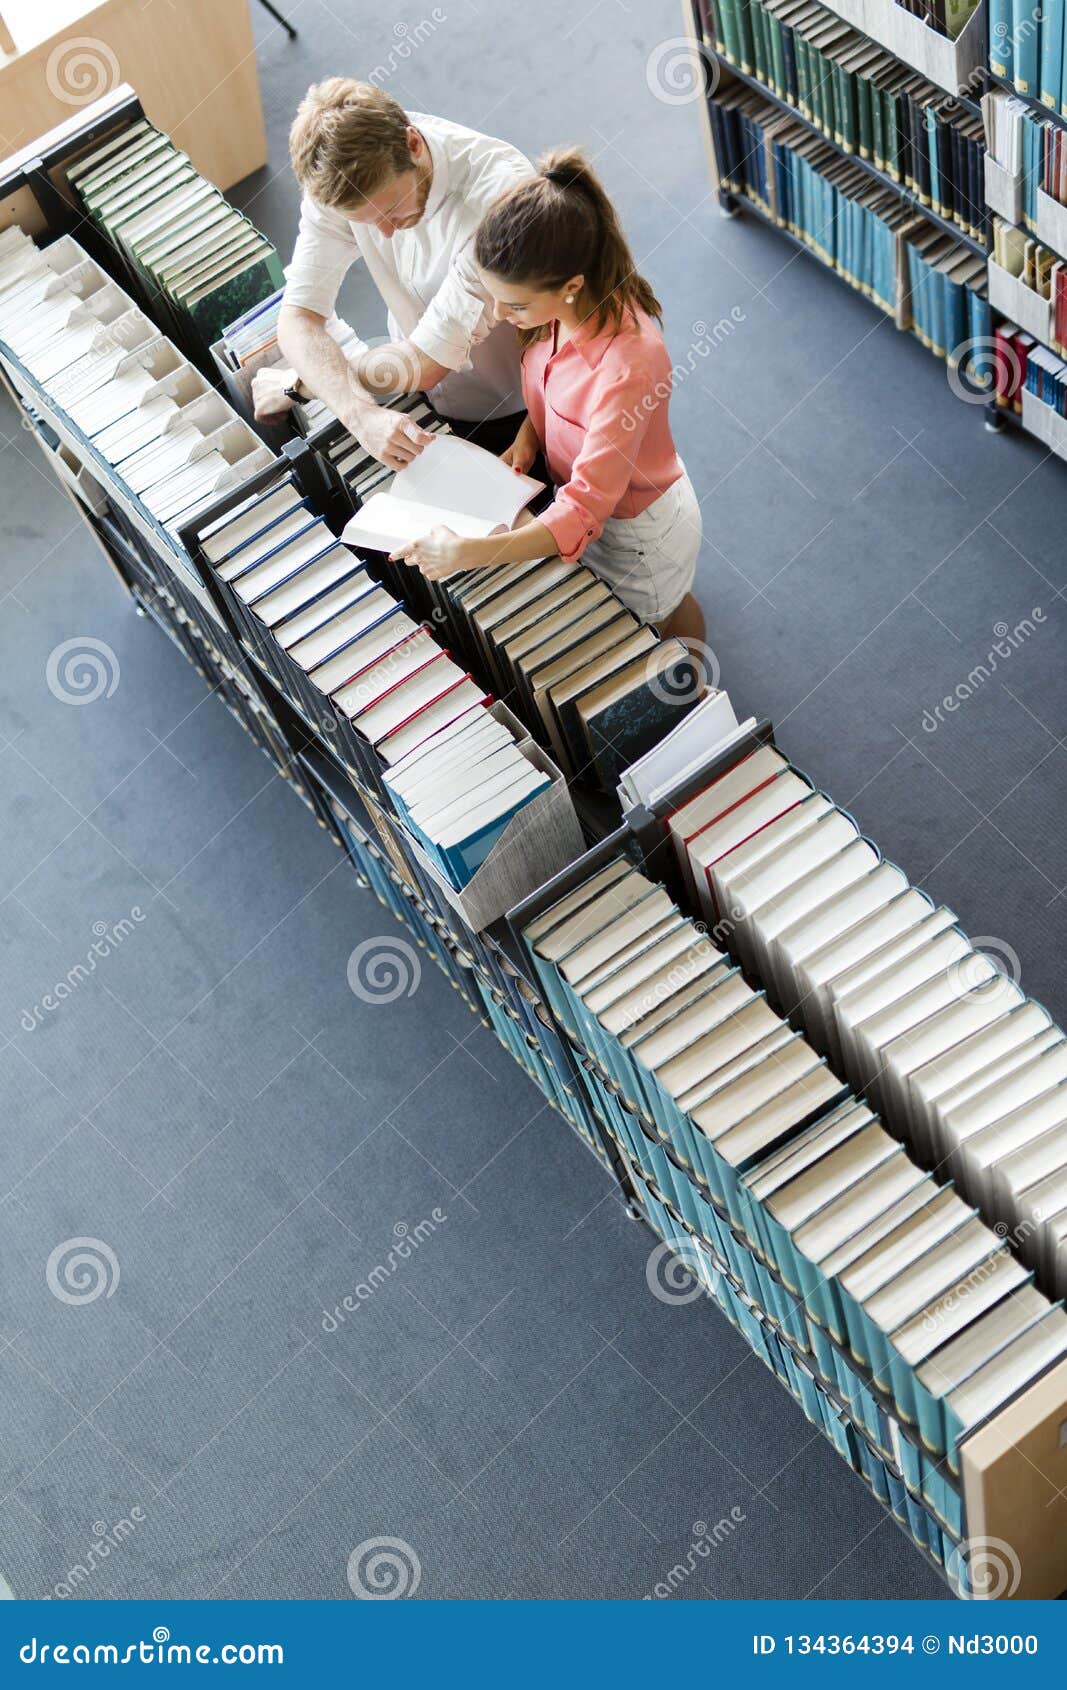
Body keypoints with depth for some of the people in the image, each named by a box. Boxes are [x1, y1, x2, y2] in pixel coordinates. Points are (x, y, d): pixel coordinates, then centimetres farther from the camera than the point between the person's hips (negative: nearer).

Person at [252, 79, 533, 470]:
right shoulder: (341, 179, -21)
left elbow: (425, 364, -33)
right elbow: (297, 317, -22)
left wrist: (296, 382, -19)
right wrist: (360, 413, -42)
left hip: (513, 417, -4)